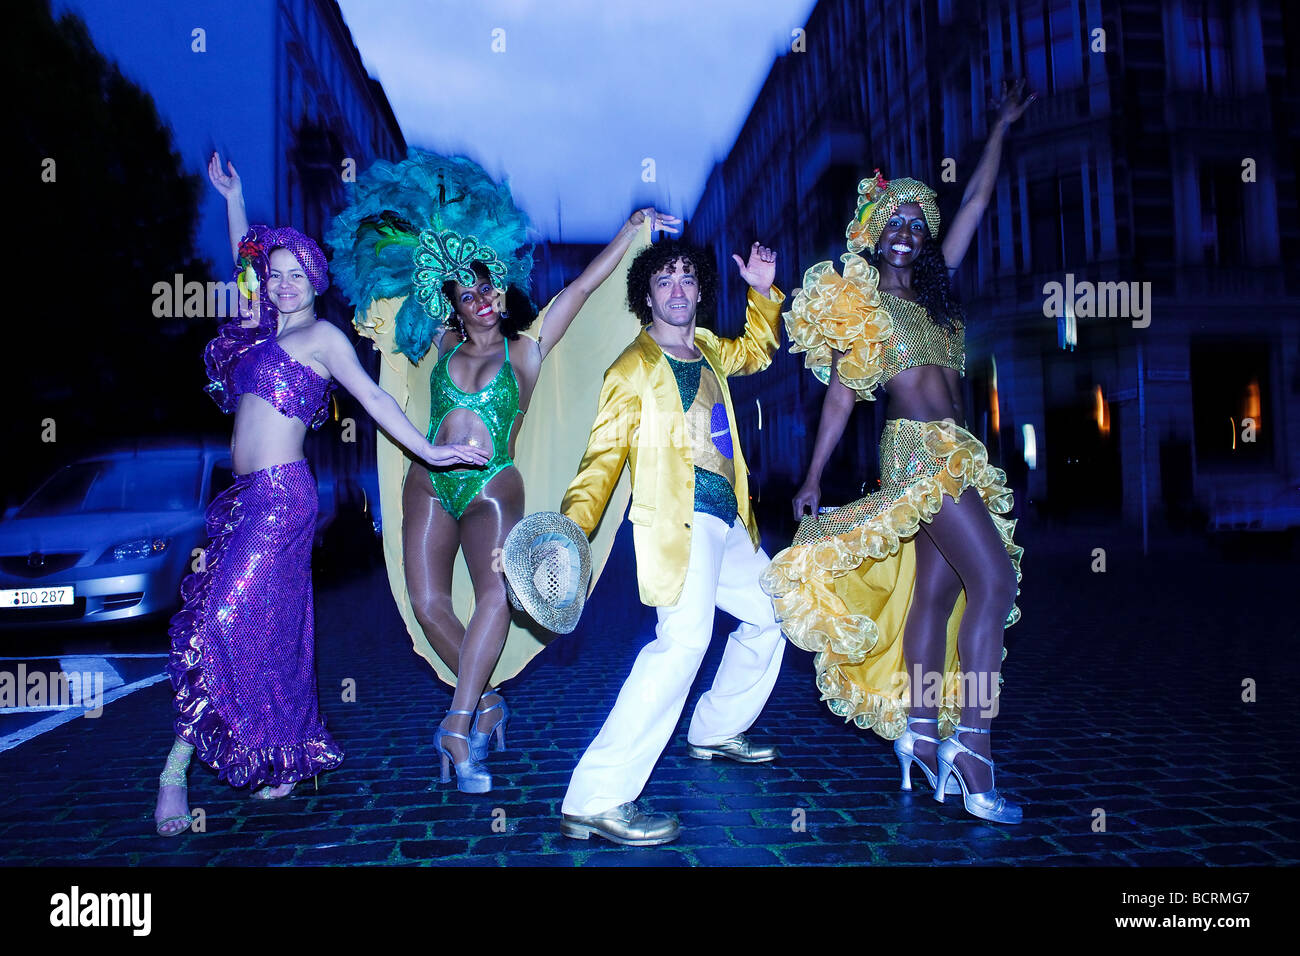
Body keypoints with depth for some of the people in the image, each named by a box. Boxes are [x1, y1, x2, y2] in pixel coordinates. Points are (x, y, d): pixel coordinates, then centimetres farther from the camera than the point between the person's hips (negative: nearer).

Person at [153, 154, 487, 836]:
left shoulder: (322, 334, -2)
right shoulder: (265, 327, 18)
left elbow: (373, 397, -8)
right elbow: (247, 265, 33)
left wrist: (427, 450, -15)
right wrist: (232, 198, 36)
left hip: (280, 493, -7)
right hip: (250, 496, 7)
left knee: (228, 617, -10)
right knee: (267, 626, 9)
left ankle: (175, 771, -3)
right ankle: (286, 759, 19)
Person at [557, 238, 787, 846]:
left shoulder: (708, 352, 18)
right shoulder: (634, 367, -4)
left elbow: (756, 350, 39)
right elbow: (604, 453, -10)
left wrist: (763, 291, 24)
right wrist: (575, 522, -25)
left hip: (726, 522, 9)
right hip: (678, 517, -9)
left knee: (770, 613, 22)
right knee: (685, 637, -28)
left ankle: (716, 731, 38)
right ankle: (594, 802, -28)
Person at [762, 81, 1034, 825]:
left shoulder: (934, 287, 19)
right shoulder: (861, 302, 2)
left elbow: (978, 202, 26)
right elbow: (842, 394, -1)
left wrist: (1003, 128, 29)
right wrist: (813, 478, -4)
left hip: (952, 456, 7)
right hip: (921, 451, -7)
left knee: (936, 593, 7)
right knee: (995, 582, -15)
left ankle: (922, 729, 14)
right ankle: (973, 741, -12)